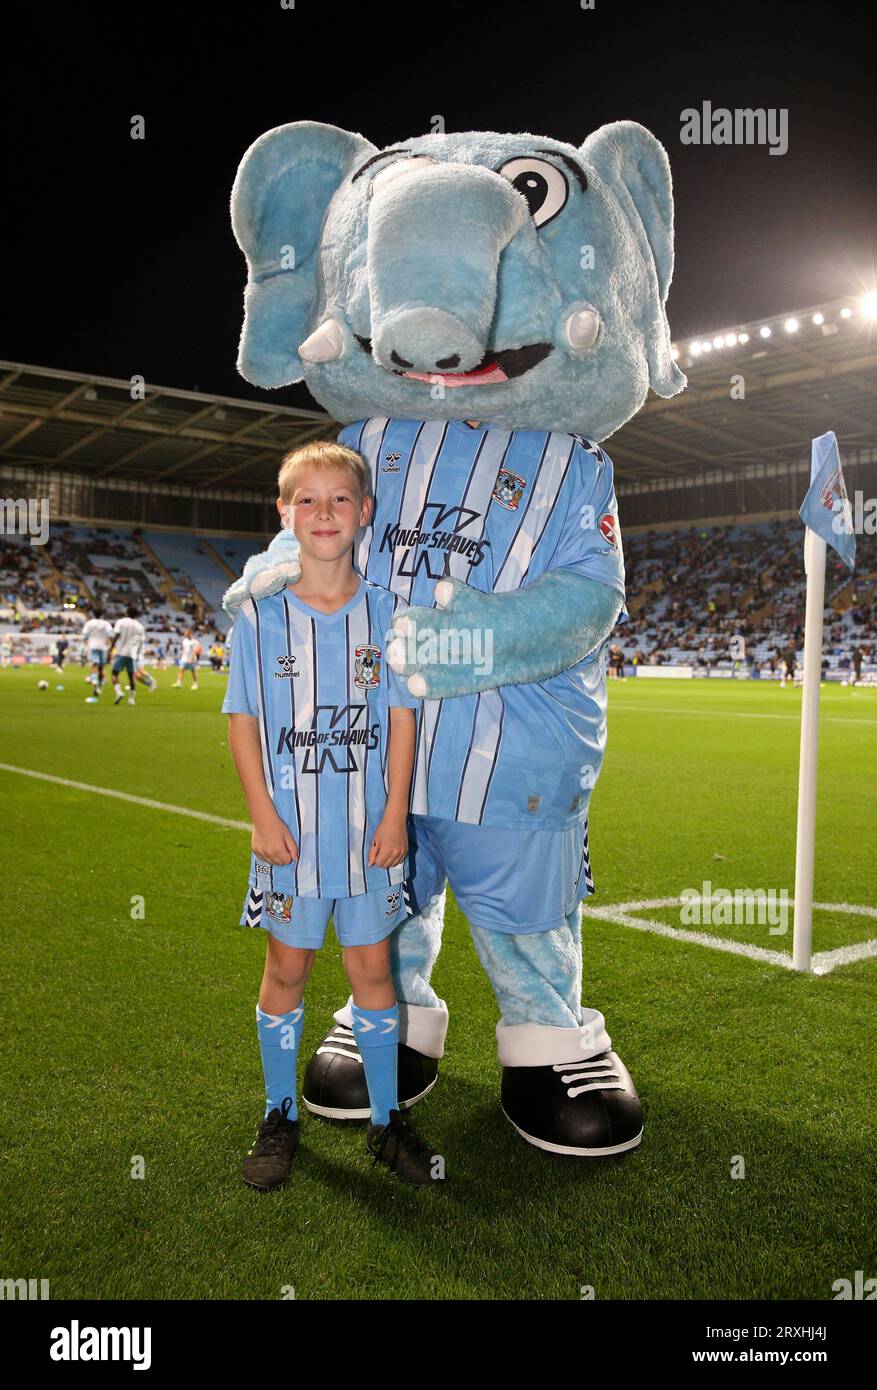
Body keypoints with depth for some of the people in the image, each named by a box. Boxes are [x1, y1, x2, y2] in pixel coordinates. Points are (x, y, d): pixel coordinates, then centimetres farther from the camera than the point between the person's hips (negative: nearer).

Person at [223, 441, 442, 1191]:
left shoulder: (387, 610, -1)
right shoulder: (260, 613, -3)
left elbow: (402, 719, -1)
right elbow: (243, 721, -2)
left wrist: (395, 816, -6)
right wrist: (263, 815, -8)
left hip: (369, 828, 1)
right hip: (290, 828, 0)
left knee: (372, 966, 11)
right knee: (287, 967, 12)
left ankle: (387, 1120, 27)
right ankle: (281, 1117, 31)